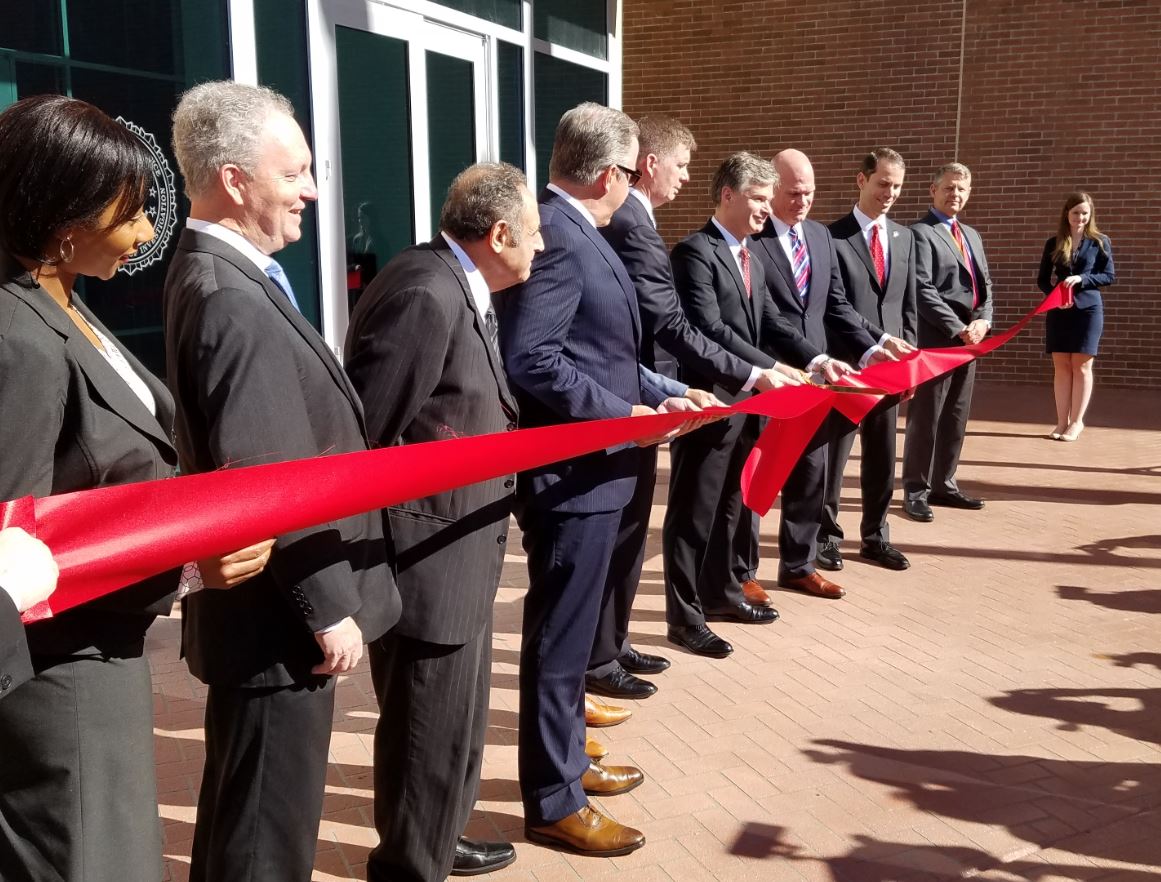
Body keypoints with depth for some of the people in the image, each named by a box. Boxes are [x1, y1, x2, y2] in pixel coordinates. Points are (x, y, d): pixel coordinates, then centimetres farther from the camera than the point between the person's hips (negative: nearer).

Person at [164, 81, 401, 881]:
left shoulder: (217, 276, 10)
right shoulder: (234, 303, -23)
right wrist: (328, 608, -17)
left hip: (272, 608, 10)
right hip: (281, 616, -10)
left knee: (244, 814, 25)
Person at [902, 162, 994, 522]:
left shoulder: (972, 235, 20)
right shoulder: (919, 233, -7)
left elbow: (984, 284, 18)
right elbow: (923, 290, -16)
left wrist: (983, 320, -2)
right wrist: (958, 329, -17)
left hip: (969, 339, 8)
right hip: (935, 339, -8)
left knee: (956, 417, 11)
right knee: (925, 417, -3)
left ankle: (943, 484, 20)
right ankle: (916, 491, 4)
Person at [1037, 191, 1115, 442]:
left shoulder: (1100, 242, 1)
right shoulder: (1053, 243, 7)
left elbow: (1109, 276, 0)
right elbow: (1042, 279, 9)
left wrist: (1081, 279, -15)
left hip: (1088, 309, -2)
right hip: (1058, 311, 2)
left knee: (1081, 365, -1)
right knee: (1061, 366, 3)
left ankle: (1077, 421, 6)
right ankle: (1062, 421, 8)